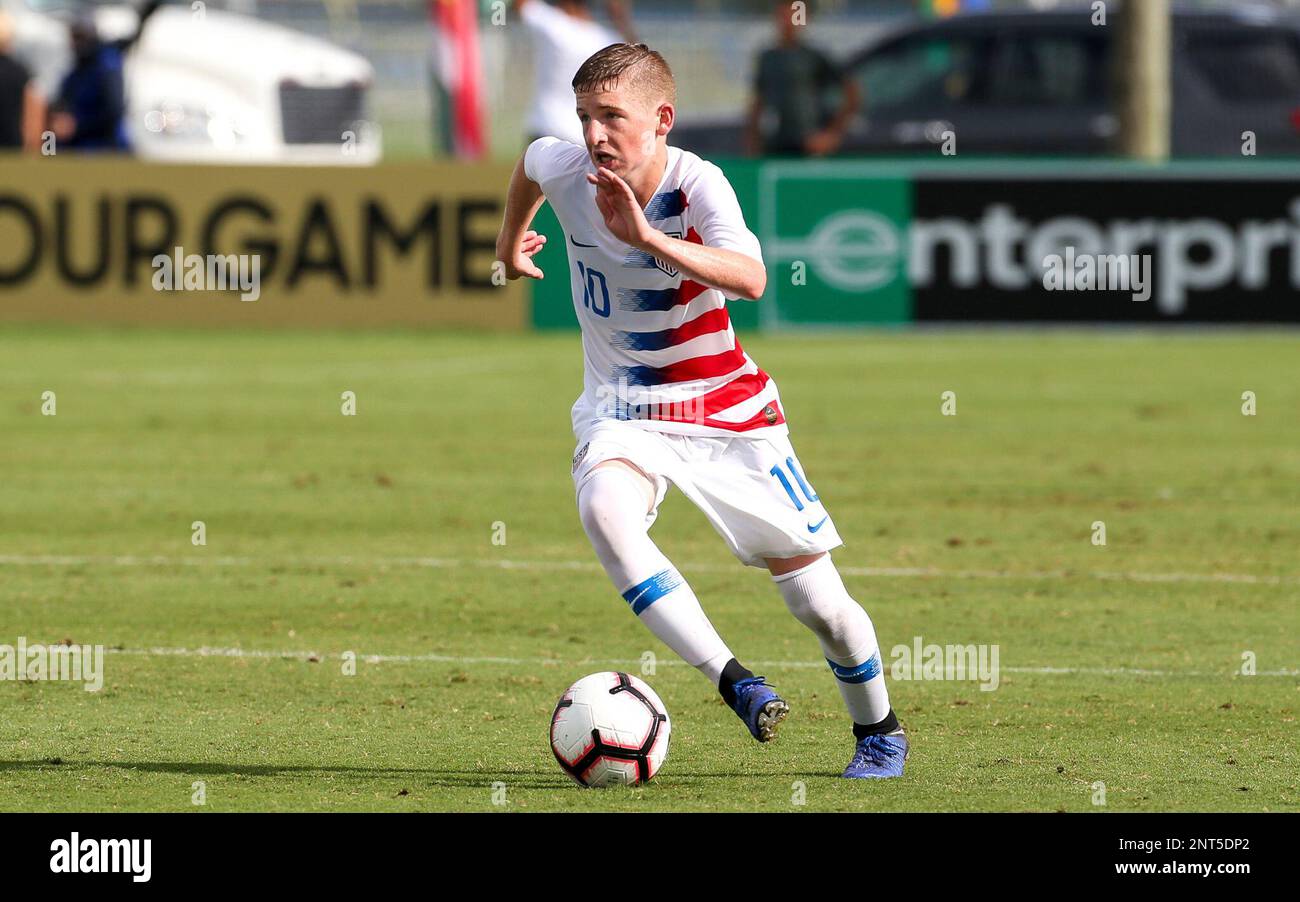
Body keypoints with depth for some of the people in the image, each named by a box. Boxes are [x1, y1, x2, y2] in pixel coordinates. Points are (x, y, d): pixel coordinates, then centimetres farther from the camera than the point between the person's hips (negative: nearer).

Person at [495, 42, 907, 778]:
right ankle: (732, 681, -33)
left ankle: (879, 730, 29)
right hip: (622, 408, 2)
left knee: (820, 601, 1)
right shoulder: (565, 169, -12)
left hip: (725, 409, -2)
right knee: (605, 509, -35)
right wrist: (511, 240, 29)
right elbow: (531, 161, 15)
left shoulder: (697, 185, -23)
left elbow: (751, 279, -42)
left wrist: (650, 238, -52)